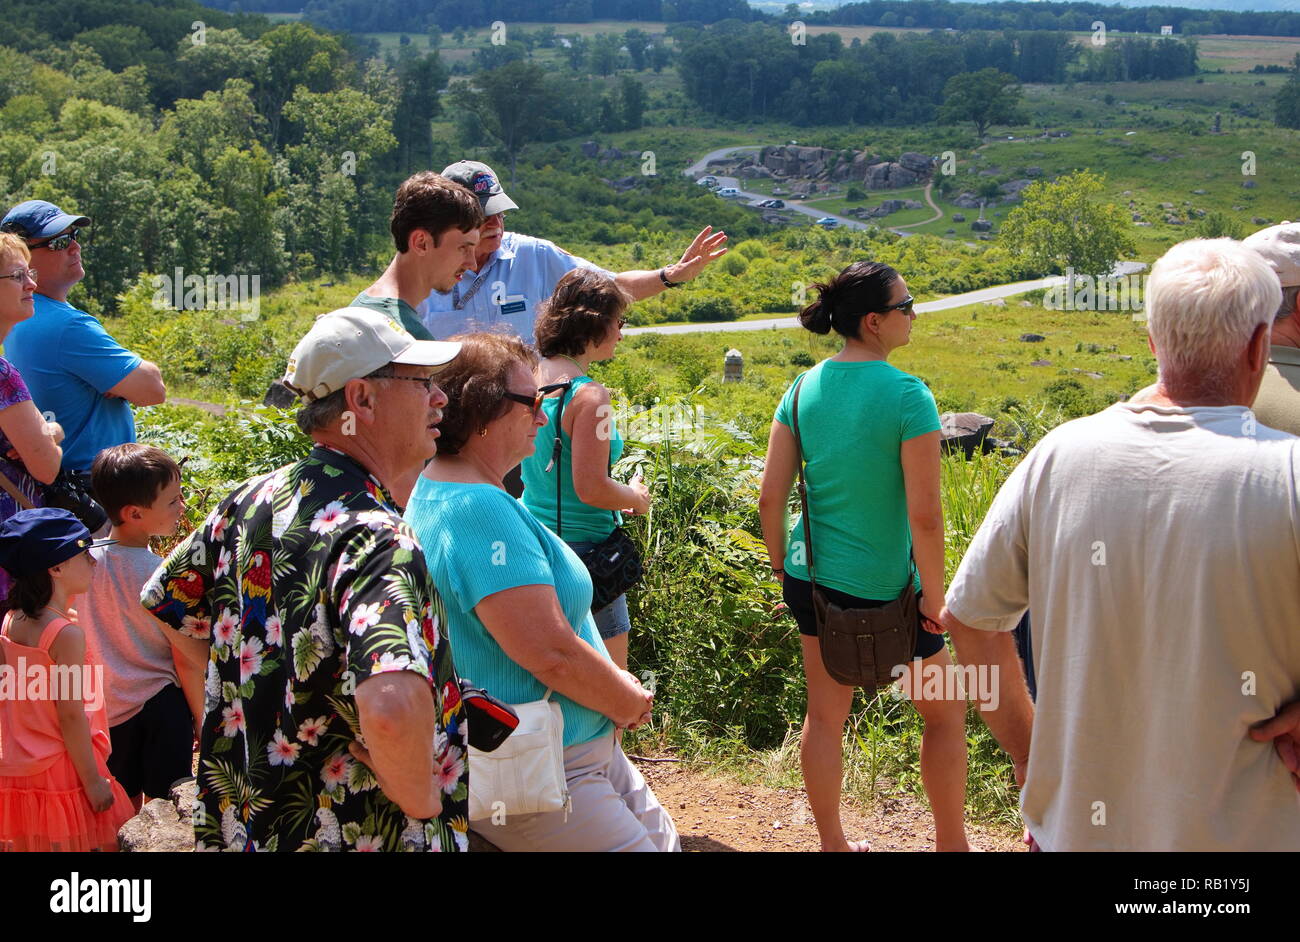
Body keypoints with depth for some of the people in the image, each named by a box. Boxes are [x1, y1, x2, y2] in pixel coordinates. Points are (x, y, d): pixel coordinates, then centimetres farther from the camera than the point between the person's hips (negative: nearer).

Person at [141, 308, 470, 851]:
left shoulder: (250, 501, 0)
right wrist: (422, 801, -23)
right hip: (366, 837, -7)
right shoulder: (375, 540, -26)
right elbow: (392, 707, -42)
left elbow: (163, 603, 15)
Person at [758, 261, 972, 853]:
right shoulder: (907, 395, -18)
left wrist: (781, 567, 14)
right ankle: (951, 842, 27)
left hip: (812, 578, 6)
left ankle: (832, 843, 30)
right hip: (884, 589, -5)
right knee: (945, 714, 16)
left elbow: (770, 498, 0)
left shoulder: (805, 387, -1)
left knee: (824, 716, 17)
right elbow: (924, 515, -19)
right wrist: (934, 597, -8)